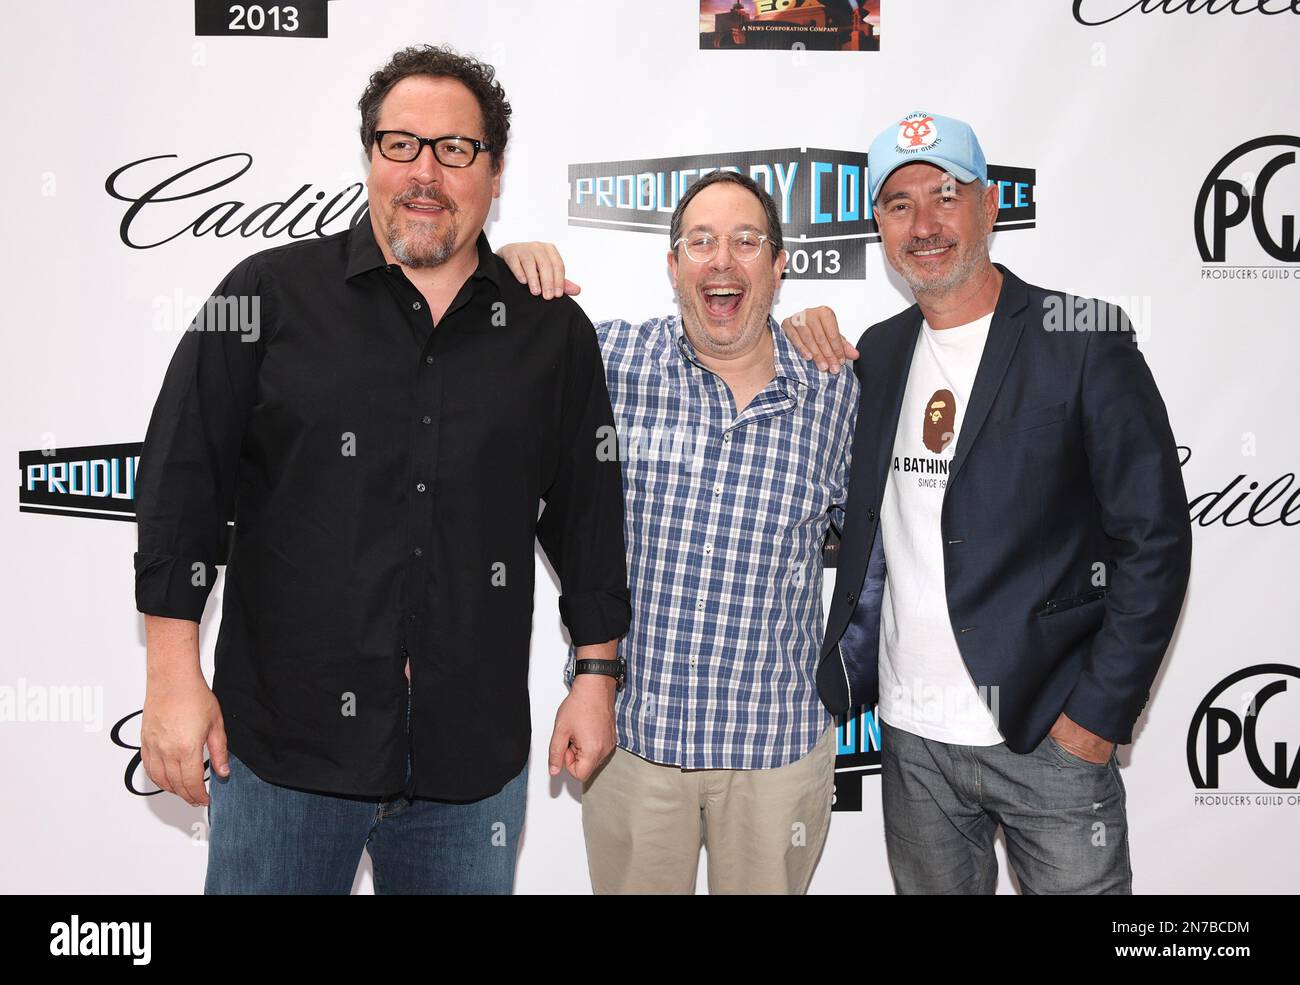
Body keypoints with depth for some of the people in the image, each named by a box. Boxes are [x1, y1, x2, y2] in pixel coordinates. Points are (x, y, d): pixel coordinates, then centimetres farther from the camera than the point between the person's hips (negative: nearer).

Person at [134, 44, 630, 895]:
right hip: (279, 743, -1)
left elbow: (587, 509, 8)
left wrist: (597, 674, 8)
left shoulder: (553, 331, 4)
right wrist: (175, 673, -6)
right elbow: (183, 477, -2)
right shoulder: (269, 295, -1)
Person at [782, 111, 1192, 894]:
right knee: (932, 886, 18)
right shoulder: (876, 353, 7)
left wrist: (1098, 713, -12)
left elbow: (1155, 540, -9)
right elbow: (848, 516, 15)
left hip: (1049, 737, -4)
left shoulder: (1084, 343, -8)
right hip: (911, 739, 5)